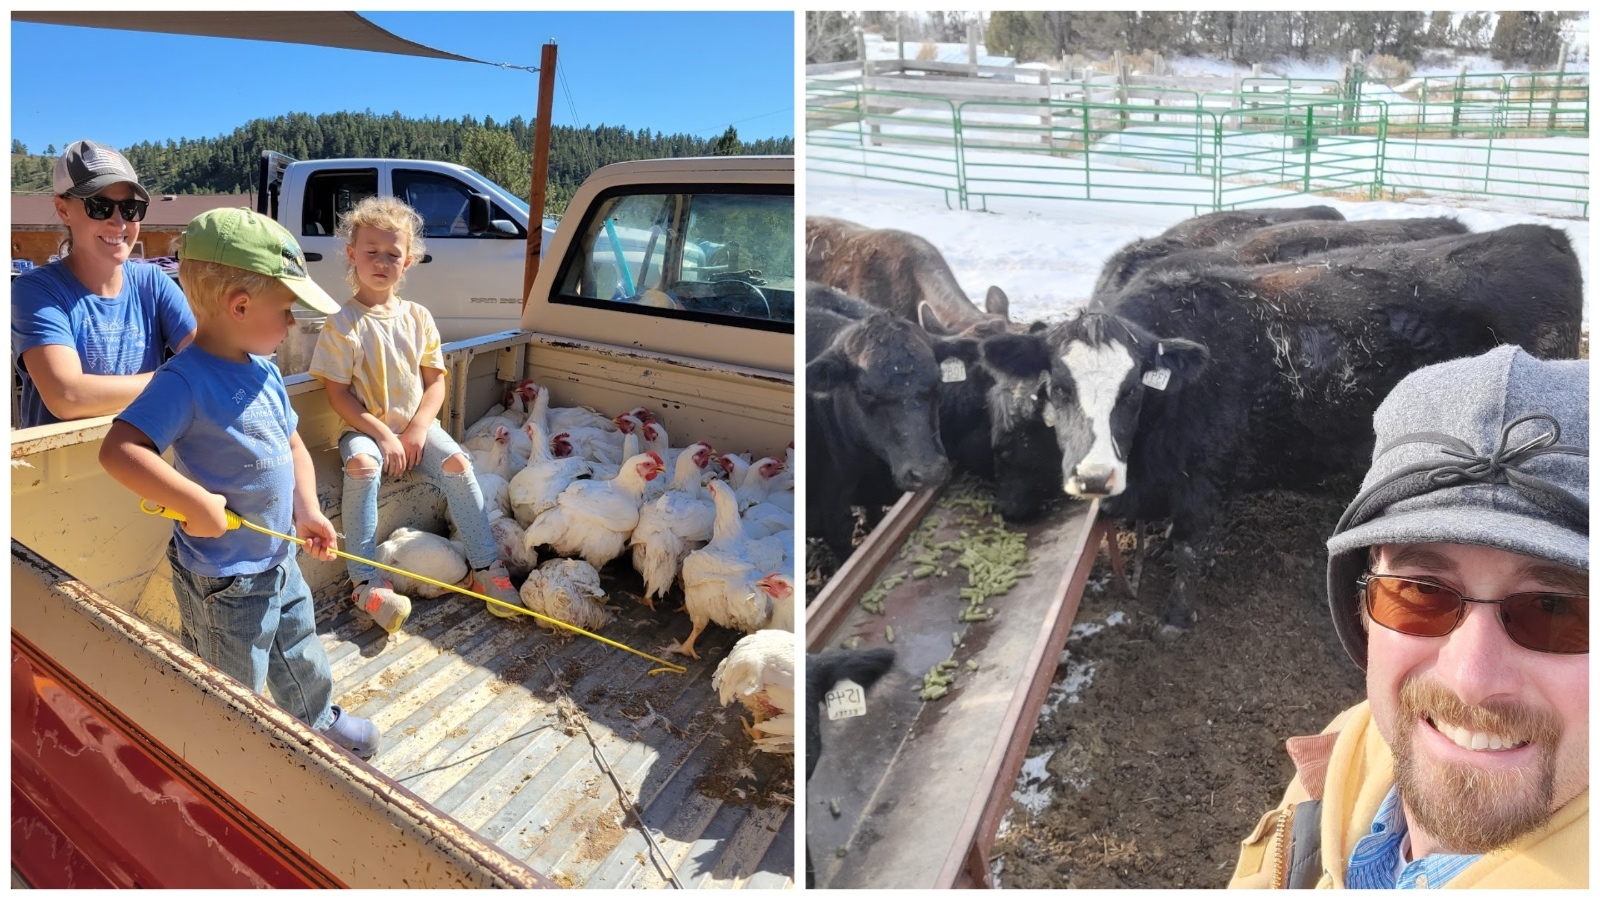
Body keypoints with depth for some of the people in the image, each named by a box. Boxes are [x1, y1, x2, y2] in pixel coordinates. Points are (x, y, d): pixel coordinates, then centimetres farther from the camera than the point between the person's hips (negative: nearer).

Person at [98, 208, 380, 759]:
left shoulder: (263, 371, 2)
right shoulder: (186, 380, -24)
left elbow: (292, 445, 12)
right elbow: (118, 451, -33)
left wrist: (306, 508, 0)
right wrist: (197, 503, -31)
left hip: (279, 562, 8)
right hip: (224, 584, -8)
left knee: (303, 660, 28)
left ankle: (319, 721, 51)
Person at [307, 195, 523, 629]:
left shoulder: (418, 317, 5)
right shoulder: (343, 324, -6)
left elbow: (435, 381, 4)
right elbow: (338, 394, -8)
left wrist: (417, 430, -10)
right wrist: (383, 434, -18)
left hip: (416, 426, 3)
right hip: (366, 428, -3)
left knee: (457, 462, -21)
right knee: (361, 465, -34)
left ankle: (486, 567, -13)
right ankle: (367, 581, -27)